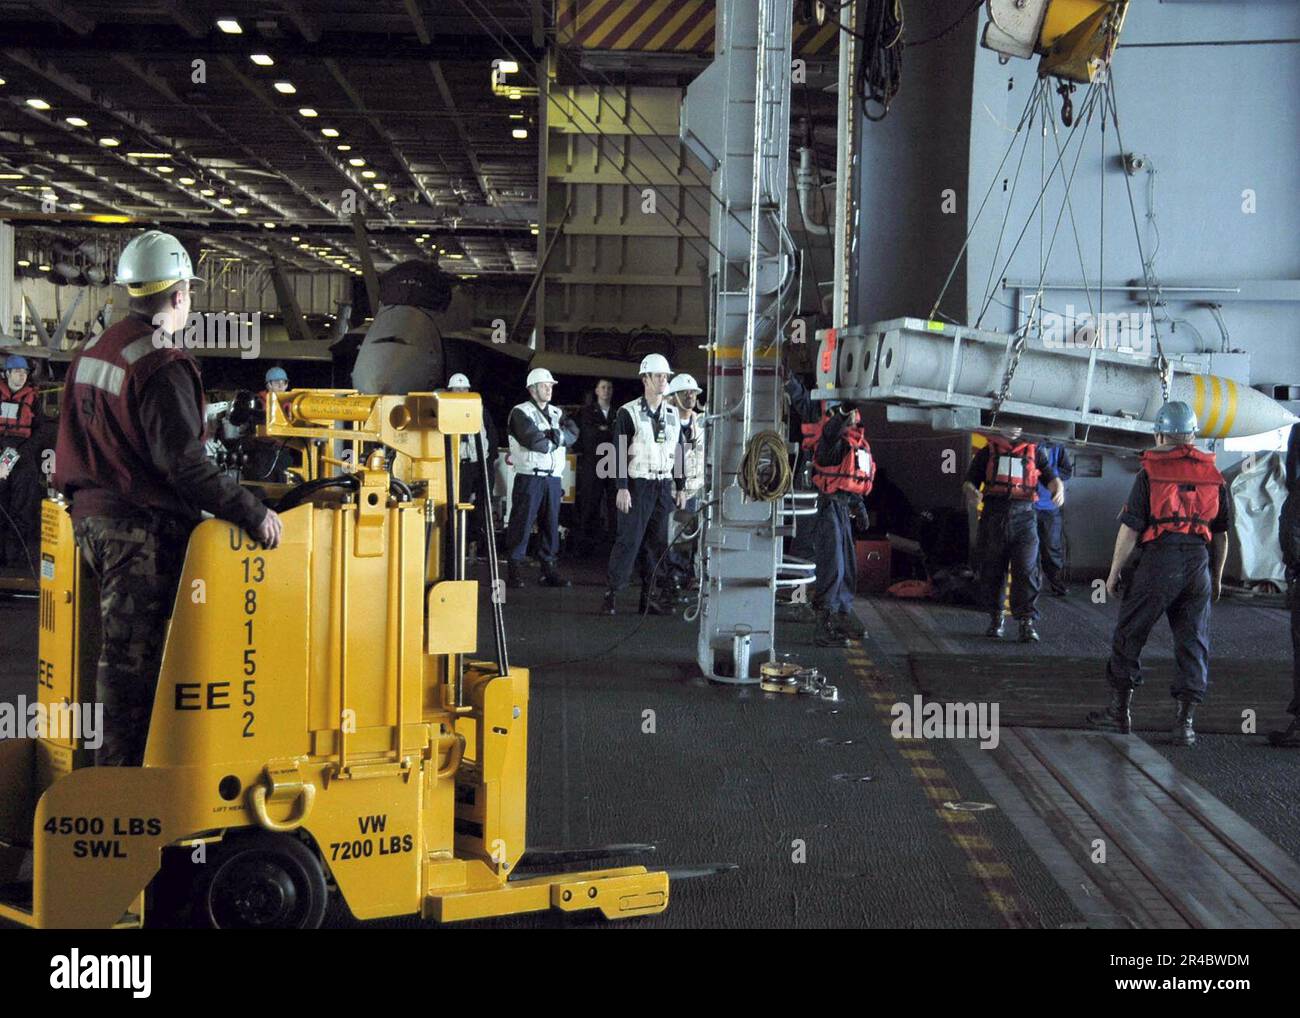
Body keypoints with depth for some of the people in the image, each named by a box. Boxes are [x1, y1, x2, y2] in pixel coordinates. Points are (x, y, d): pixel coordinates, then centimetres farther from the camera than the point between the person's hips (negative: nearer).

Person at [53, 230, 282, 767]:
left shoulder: (93, 350, 14)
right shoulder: (162, 363, -16)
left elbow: (76, 444, 20)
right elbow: (182, 461, -23)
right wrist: (251, 512, -22)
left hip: (90, 515, 9)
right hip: (143, 527, -9)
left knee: (122, 647, 17)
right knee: (134, 656, -4)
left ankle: (118, 761, 26)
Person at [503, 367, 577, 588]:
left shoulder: (557, 413, 18)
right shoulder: (521, 412, -3)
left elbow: (573, 433, 1)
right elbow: (533, 441, -17)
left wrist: (555, 434, -15)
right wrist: (556, 440, -2)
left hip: (554, 478, 6)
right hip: (530, 477, -6)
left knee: (551, 524, 8)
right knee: (522, 523, -5)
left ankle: (548, 568, 14)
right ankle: (513, 569, -1)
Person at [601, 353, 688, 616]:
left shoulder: (673, 414, 14)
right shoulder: (629, 413, -3)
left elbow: (678, 452, 18)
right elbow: (619, 452, -7)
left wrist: (681, 487, 13)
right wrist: (622, 488, -14)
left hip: (665, 486, 5)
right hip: (638, 485, -5)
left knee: (658, 543, 5)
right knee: (629, 540, -9)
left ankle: (650, 595, 11)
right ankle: (612, 594, -4)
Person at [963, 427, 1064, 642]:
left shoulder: (1034, 452, 15)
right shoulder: (987, 452, 14)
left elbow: (1051, 477, 10)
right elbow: (970, 481, 11)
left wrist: (1059, 490, -13)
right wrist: (971, 492, -13)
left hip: (1024, 518, -1)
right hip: (993, 517, 1)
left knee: (1026, 570, -9)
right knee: (992, 570, 6)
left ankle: (1027, 621, -8)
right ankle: (995, 617, 19)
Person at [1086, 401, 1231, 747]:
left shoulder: (1150, 474, -5)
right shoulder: (1214, 476, 9)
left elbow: (1130, 529, -7)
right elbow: (1221, 534, 14)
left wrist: (1115, 573, 0)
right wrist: (1216, 577, 22)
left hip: (1156, 563, -4)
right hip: (1198, 564, 4)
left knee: (1129, 636, 9)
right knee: (1193, 642, 7)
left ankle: (1119, 710, 15)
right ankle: (1186, 721, 4)